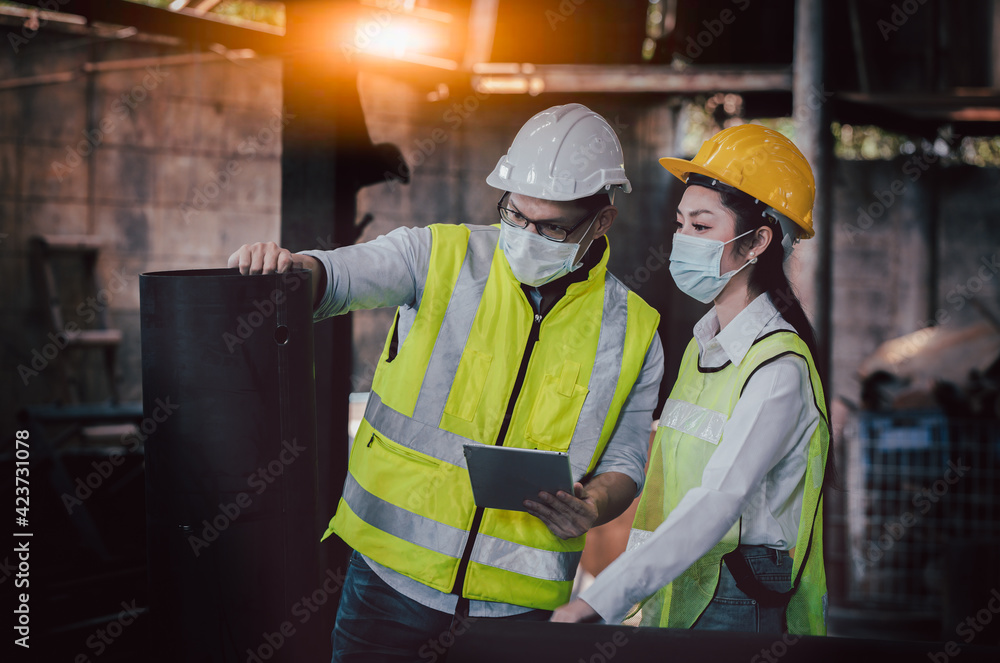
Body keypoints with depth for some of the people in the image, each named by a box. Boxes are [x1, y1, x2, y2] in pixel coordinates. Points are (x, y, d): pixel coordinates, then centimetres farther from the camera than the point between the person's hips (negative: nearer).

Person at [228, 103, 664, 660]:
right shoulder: (443, 257, -1)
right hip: (393, 570, -1)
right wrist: (287, 267, -38)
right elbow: (340, 276, -15)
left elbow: (625, 464, 6)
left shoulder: (631, 331, 2)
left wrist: (590, 509, -16)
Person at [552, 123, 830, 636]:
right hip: (672, 603, 7)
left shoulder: (779, 369, -15)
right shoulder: (704, 345, 12)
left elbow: (717, 505, -25)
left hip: (740, 612, -7)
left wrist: (596, 603, -32)